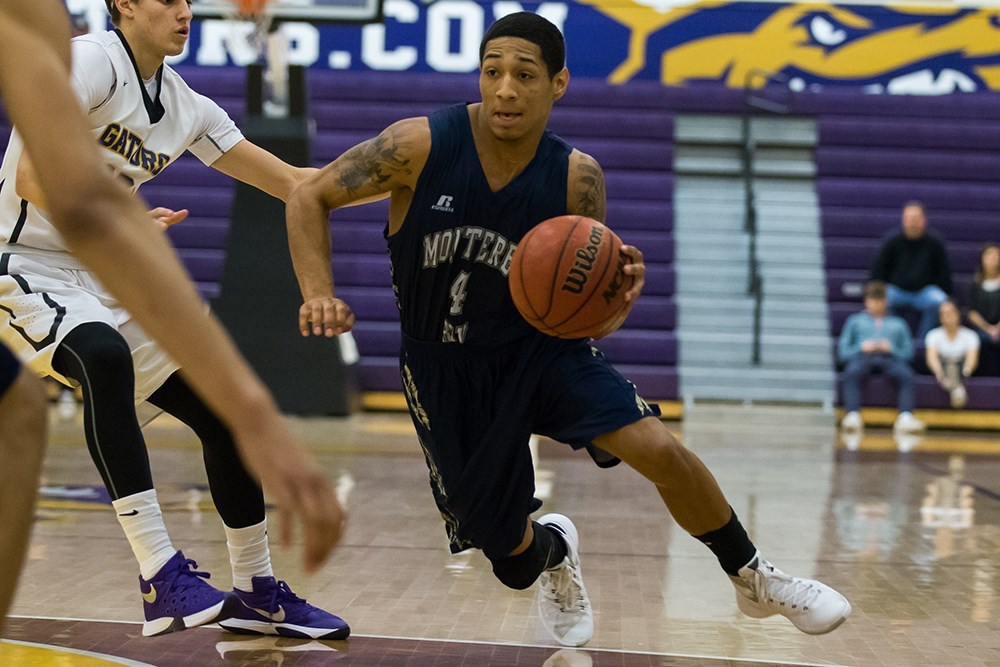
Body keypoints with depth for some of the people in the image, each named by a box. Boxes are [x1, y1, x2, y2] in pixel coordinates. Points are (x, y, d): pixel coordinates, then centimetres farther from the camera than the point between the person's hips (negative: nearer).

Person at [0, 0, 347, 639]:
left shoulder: (188, 107, 8)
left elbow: (291, 183, 10)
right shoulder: (92, 61, -15)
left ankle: (257, 592, 22)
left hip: (111, 279, 8)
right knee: (106, 357, -39)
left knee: (224, 414, 6)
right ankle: (162, 575, -38)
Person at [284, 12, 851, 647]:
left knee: (658, 448, -22)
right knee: (508, 550, 2)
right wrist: (319, 295, -24)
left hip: (540, 345, 1)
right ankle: (553, 550, 43)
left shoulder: (577, 177, -13)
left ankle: (755, 580, 2)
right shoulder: (421, 144, -18)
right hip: (445, 369, 0)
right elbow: (309, 197, -9)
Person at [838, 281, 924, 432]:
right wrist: (861, 347, 0)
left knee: (906, 375, -37)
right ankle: (852, 416, -57)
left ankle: (906, 417, -55)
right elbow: (842, 352, 19)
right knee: (852, 374, -40)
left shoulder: (898, 323, 34)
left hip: (890, 358, 1)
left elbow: (908, 352, 20)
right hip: (862, 357, -1)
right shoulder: (855, 321, 31)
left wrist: (891, 348, 0)